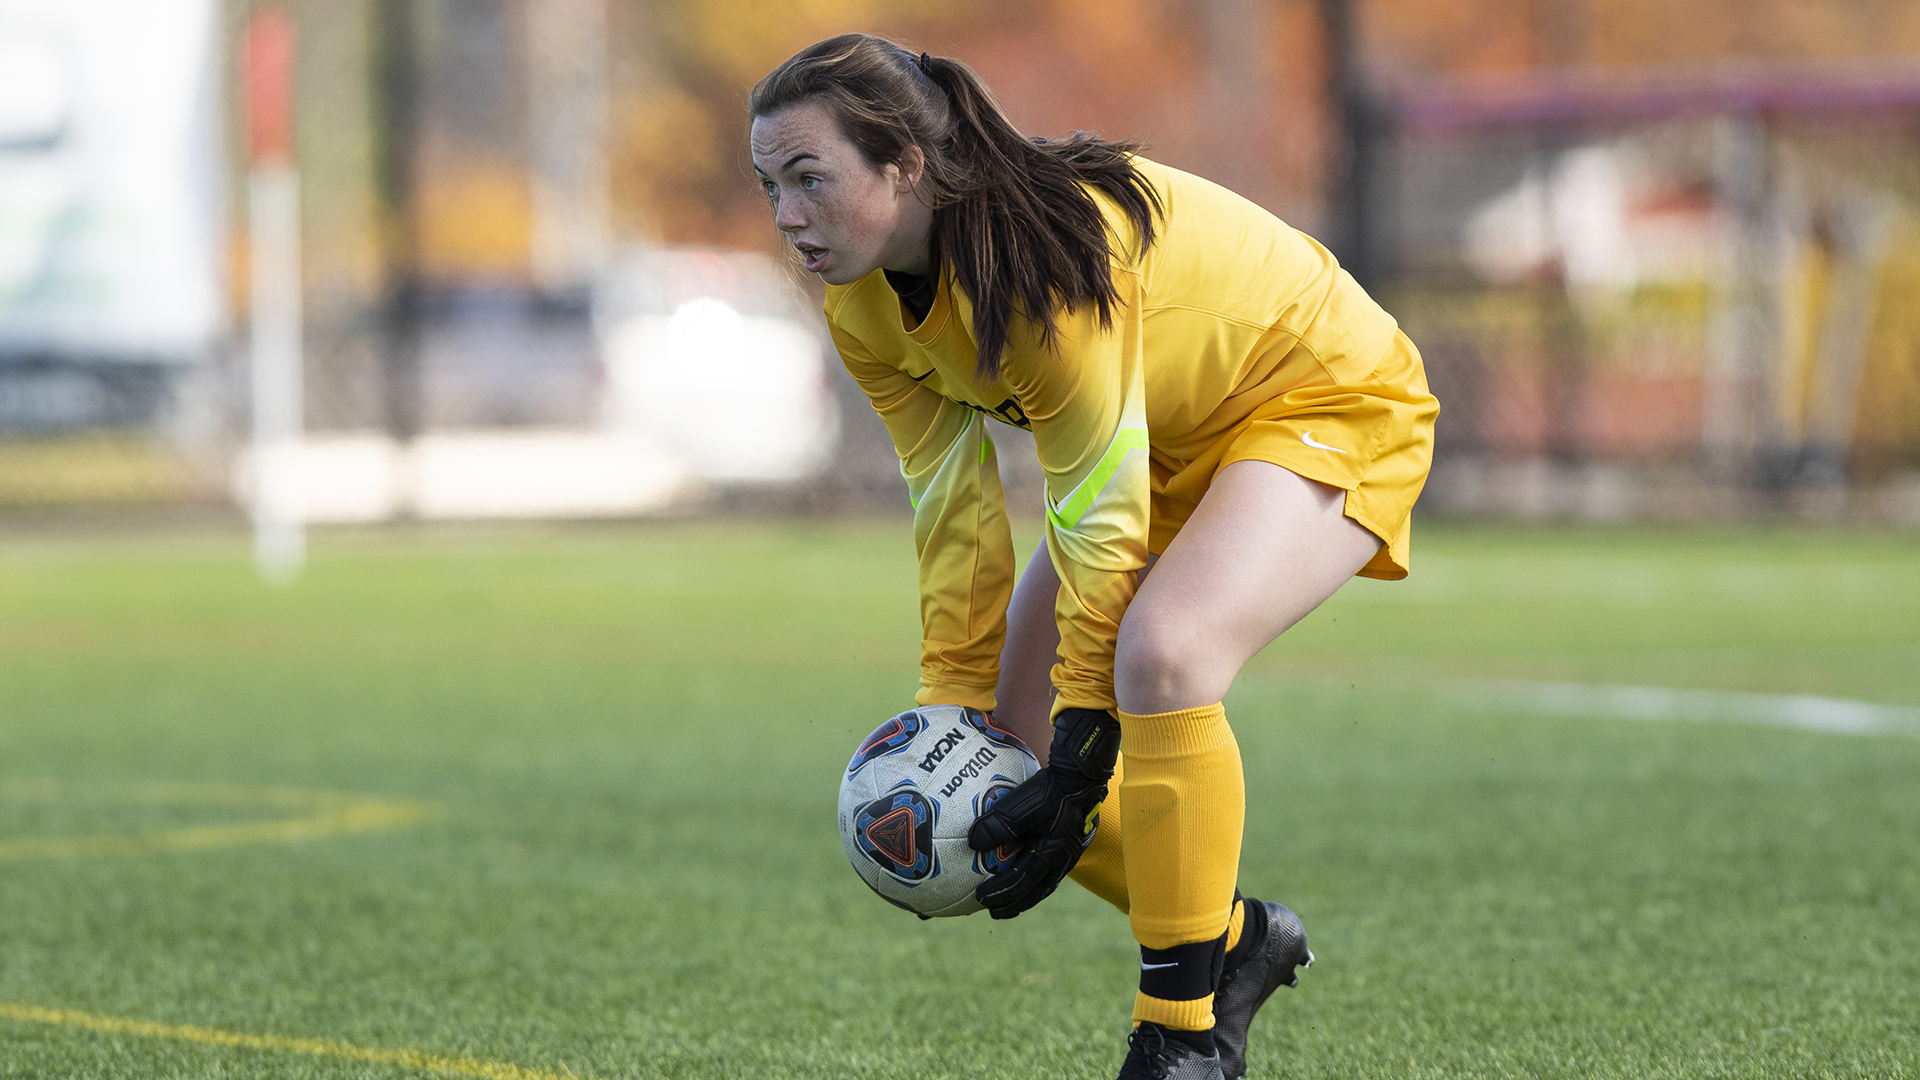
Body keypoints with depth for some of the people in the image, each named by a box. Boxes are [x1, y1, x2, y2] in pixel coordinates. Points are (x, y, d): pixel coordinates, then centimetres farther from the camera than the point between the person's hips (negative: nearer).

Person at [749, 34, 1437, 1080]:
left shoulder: (1043, 258, -35)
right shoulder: (865, 310, -12)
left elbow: (1101, 531, -31)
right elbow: (958, 515, -4)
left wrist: (1076, 770, -27)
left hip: (1328, 397, -8)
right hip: (1166, 442, 9)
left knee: (1160, 651, -33)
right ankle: (1232, 939, 22)